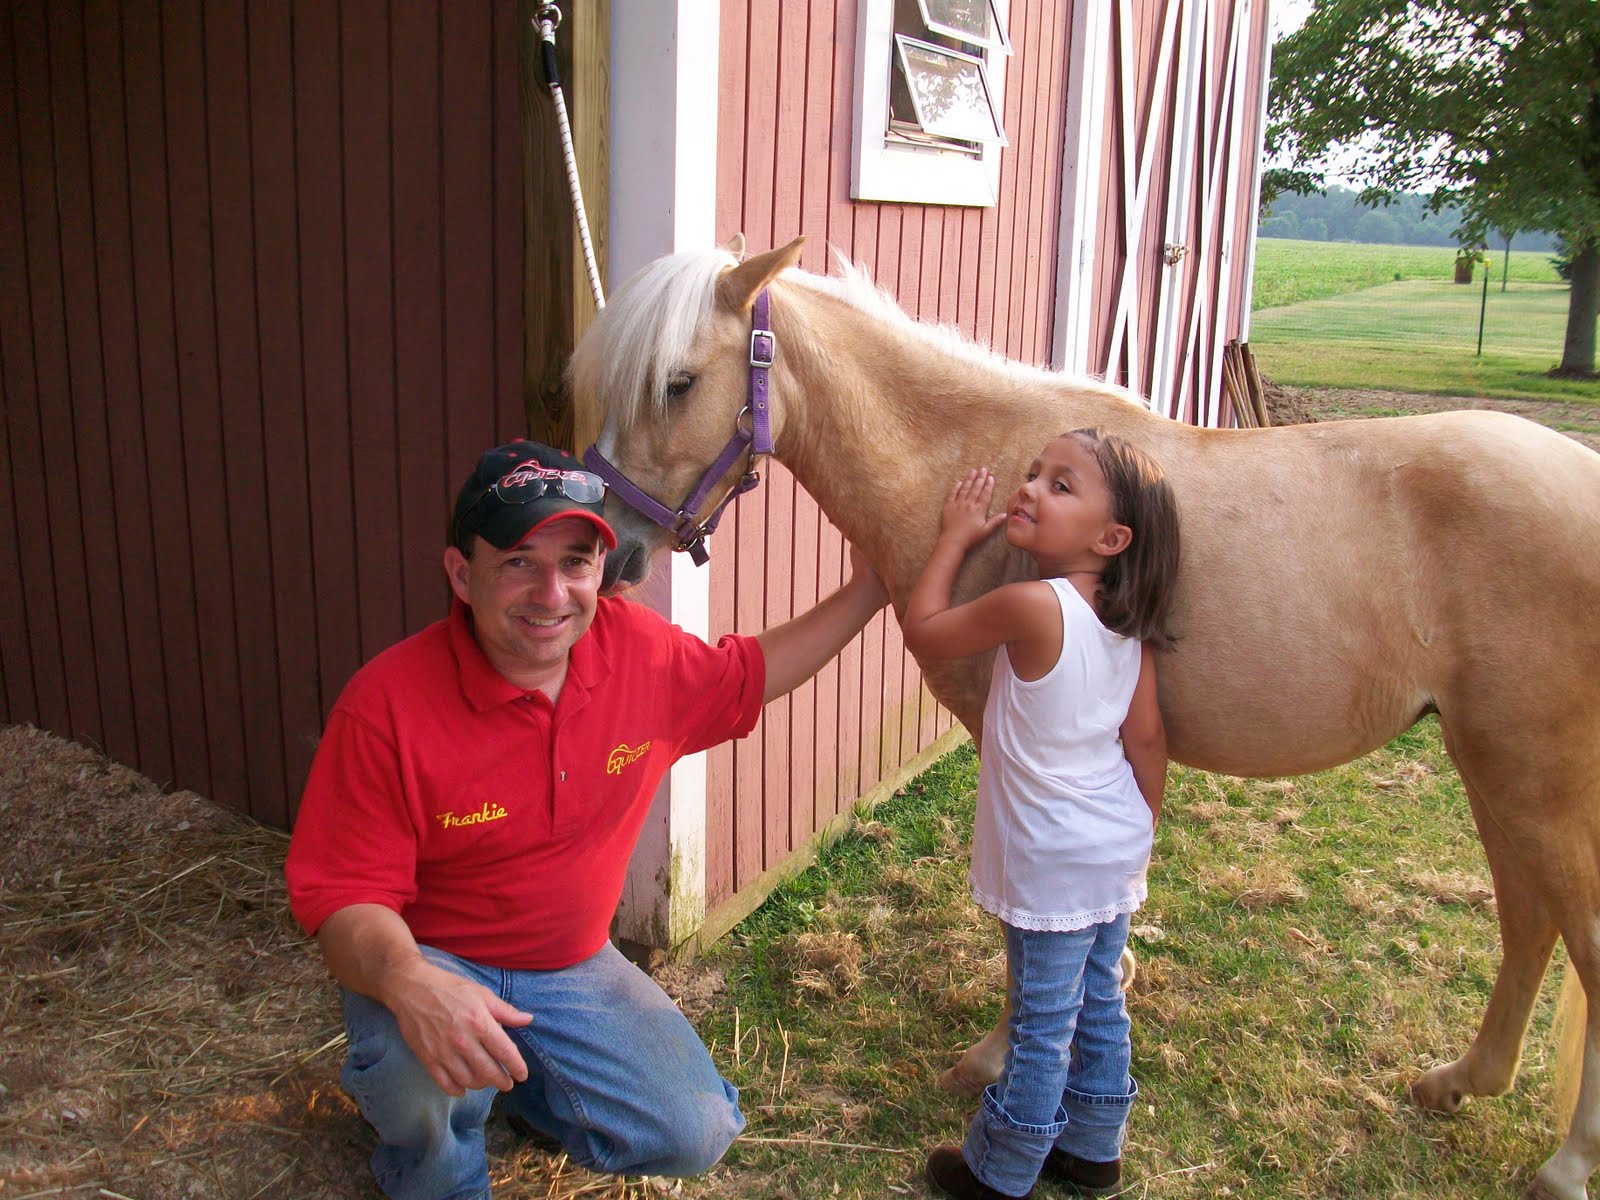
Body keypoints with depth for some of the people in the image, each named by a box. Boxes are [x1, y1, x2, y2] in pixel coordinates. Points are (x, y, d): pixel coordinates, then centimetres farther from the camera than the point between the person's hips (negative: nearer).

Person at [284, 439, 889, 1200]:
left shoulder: (637, 647, -13)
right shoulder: (386, 706, -27)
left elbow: (746, 677, 8)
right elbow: (342, 893, -24)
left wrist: (865, 593, 6)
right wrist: (405, 980, -45)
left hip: (575, 965, 4)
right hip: (432, 961, -4)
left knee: (695, 1135, -5)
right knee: (431, 1074, -36)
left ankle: (512, 1080, 22)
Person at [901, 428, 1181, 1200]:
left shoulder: (1031, 605, -26)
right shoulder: (1128, 620, -4)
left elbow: (922, 631, -12)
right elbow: (1146, 739, 1)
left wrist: (954, 538, -2)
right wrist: (1142, 829, 14)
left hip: (1053, 865, -7)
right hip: (1118, 849, 7)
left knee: (1042, 1021, 8)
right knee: (1099, 1002, 21)